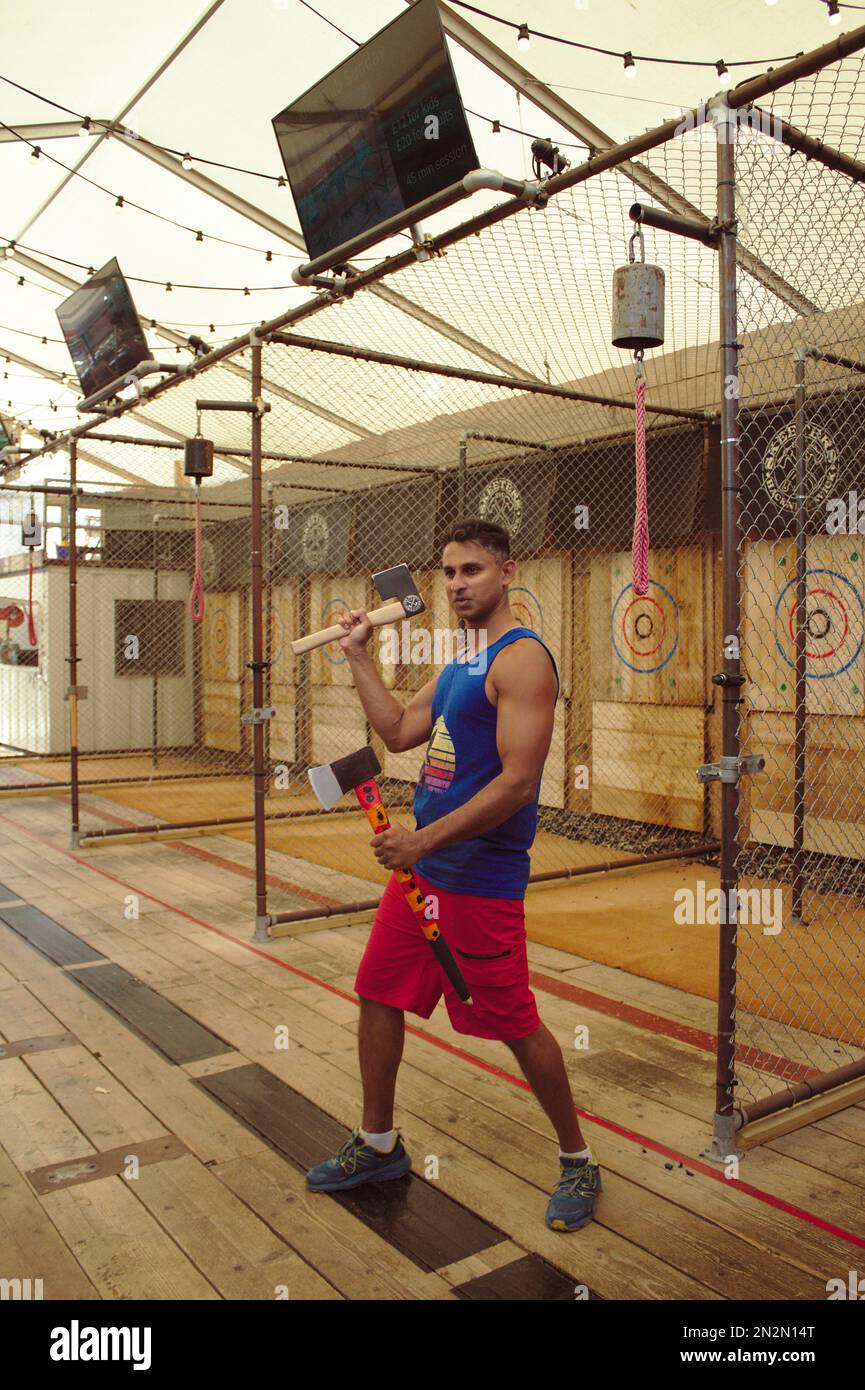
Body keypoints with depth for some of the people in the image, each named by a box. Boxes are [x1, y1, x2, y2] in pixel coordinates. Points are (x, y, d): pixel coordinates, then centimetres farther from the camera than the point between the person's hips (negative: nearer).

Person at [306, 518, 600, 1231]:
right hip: (421, 868, 9)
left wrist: (426, 839, -24)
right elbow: (399, 731, 13)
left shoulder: (522, 658, -16)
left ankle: (578, 1163, 26)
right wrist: (360, 657, 13)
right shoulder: (460, 661, 13)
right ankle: (378, 1146, 33)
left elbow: (517, 782, -24)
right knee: (378, 996, 14)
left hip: (482, 880, -9)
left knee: (518, 1026, 3)